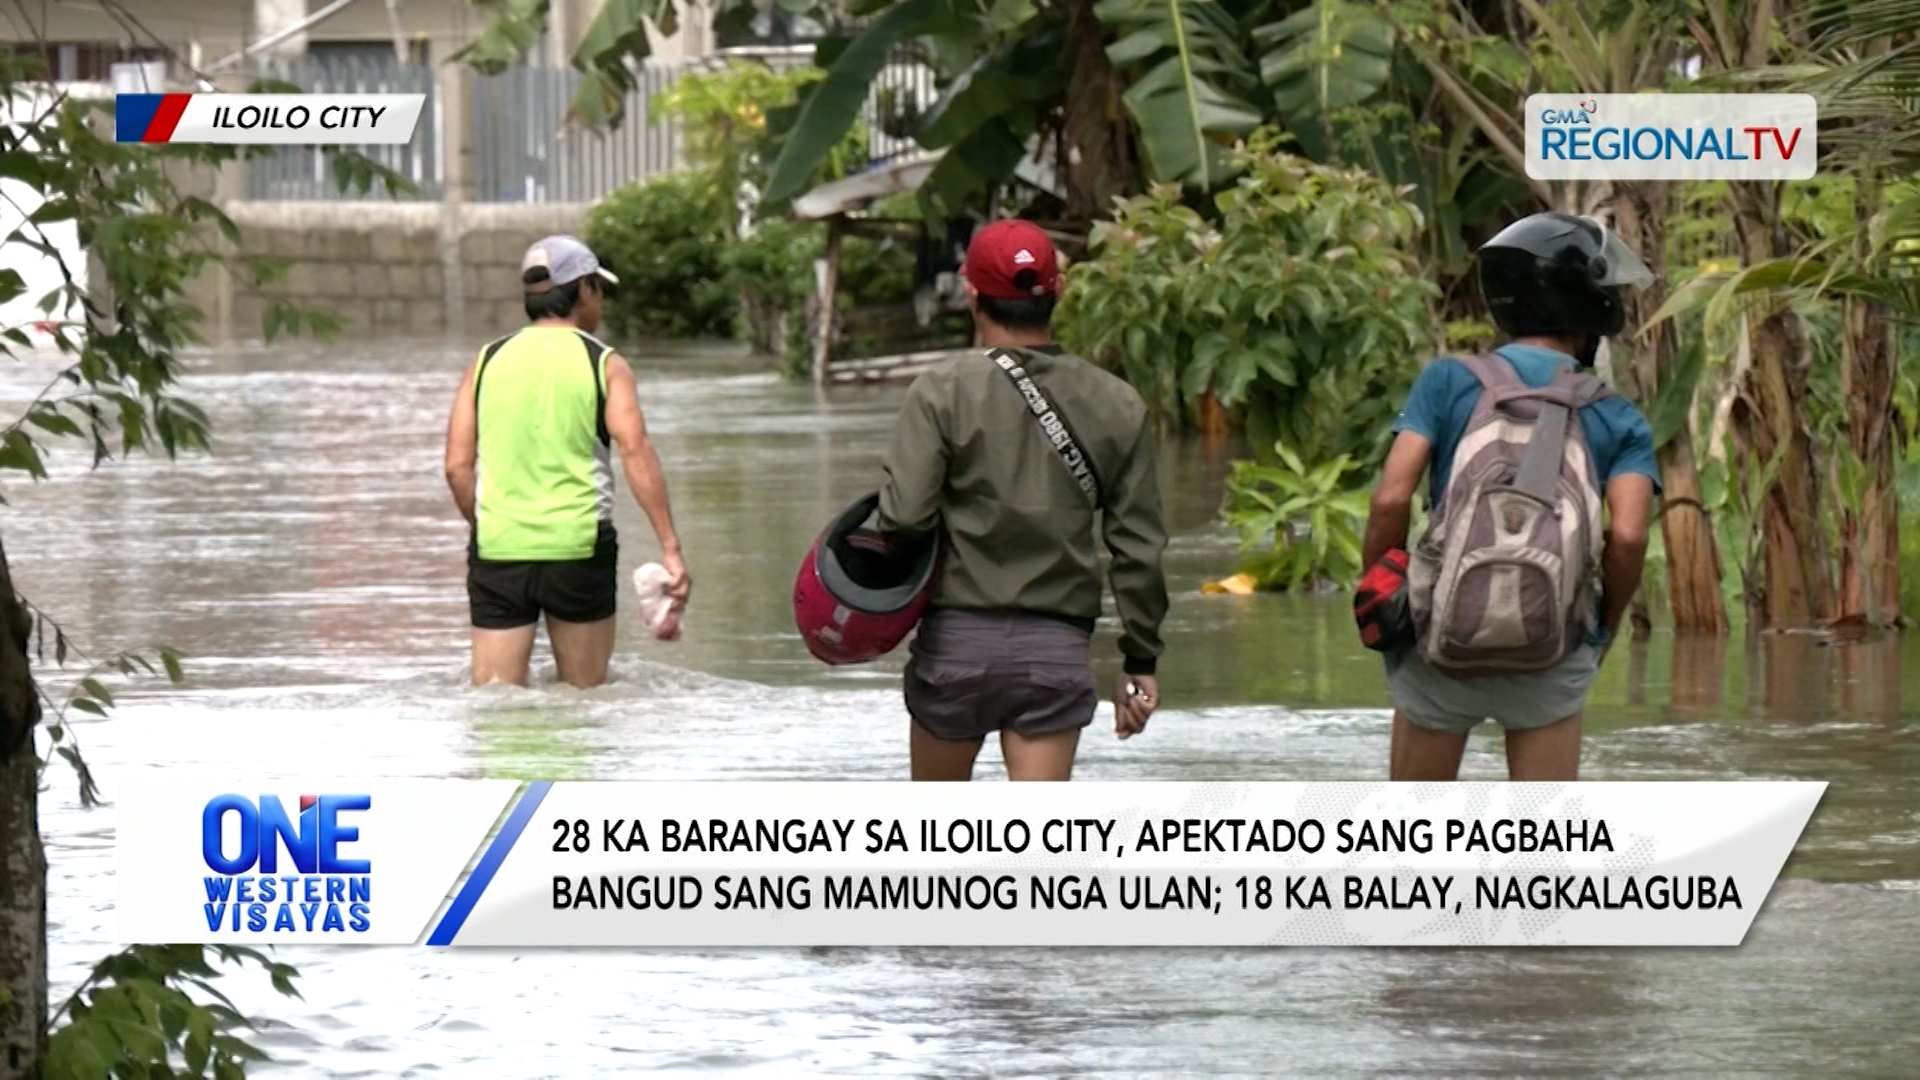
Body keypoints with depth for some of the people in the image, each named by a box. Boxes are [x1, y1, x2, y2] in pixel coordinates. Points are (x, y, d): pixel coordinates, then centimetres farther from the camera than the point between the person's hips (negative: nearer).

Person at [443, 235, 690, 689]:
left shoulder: (488, 362, 9)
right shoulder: (604, 365, 0)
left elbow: (458, 466, 4)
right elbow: (636, 453, -11)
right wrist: (670, 548, -14)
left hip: (498, 550, 2)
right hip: (577, 547, -2)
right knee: (583, 698, 11)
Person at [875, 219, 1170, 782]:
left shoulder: (943, 392, -6)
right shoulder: (1118, 407, 4)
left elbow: (903, 517, -16)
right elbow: (1138, 549, 6)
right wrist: (1141, 661, 13)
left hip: (958, 637, -1)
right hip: (1059, 650, 1)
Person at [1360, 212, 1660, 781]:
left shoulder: (1449, 382, 3)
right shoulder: (1618, 420, 4)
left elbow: (1391, 499, -8)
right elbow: (1628, 536, -10)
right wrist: (1606, 625, 7)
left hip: (1443, 634, 0)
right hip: (1549, 657, 0)